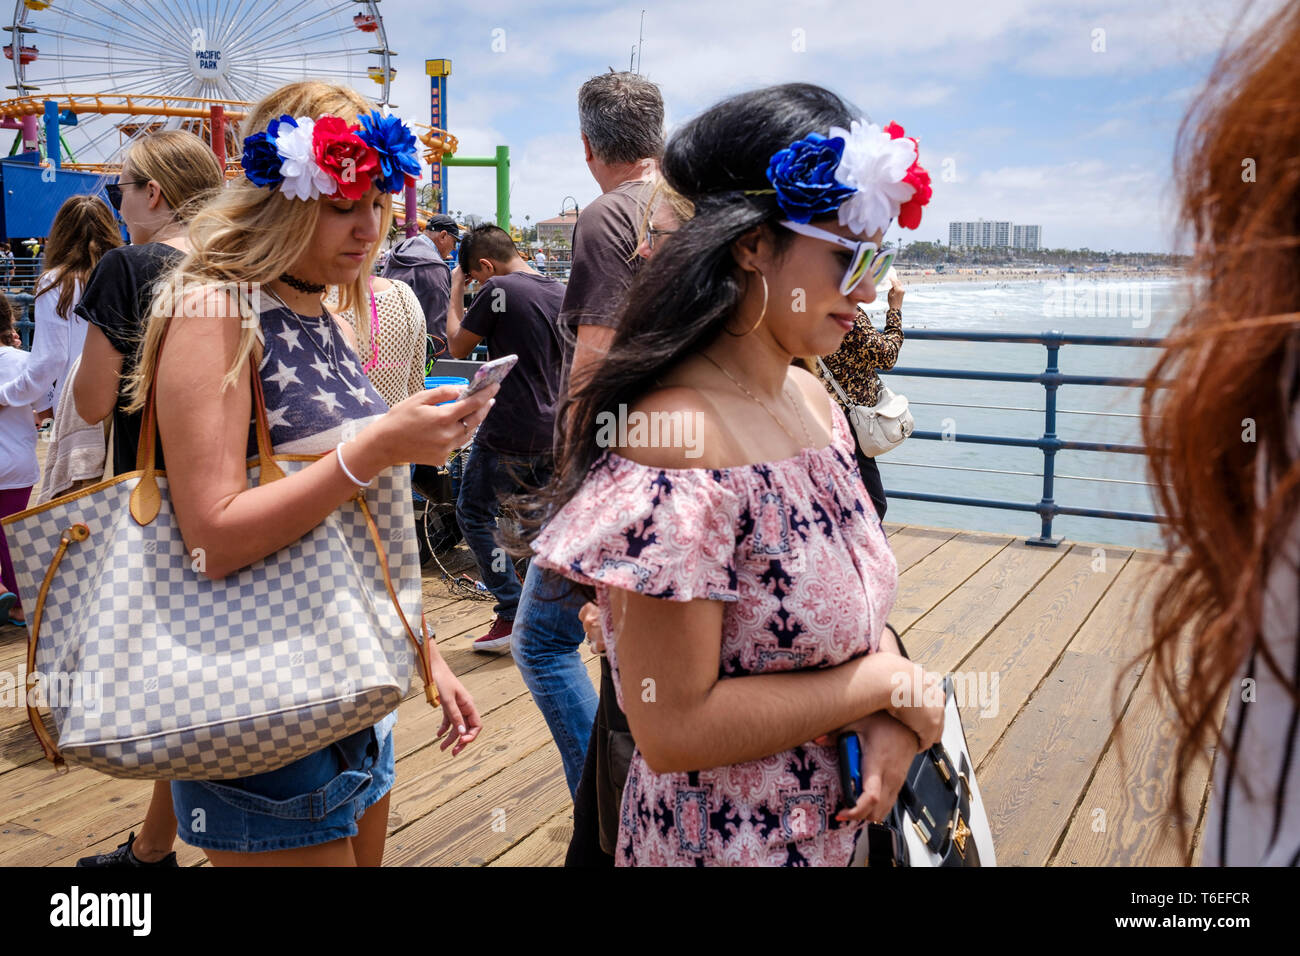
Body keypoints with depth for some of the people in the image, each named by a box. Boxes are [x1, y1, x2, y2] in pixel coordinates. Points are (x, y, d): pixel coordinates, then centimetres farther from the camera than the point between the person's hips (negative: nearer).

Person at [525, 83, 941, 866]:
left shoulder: (812, 398, -1)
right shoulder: (678, 437, -27)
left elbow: (858, 600, 7)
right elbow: (673, 728, -26)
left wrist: (892, 723, -12)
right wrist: (882, 684, -18)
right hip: (726, 838, -7)